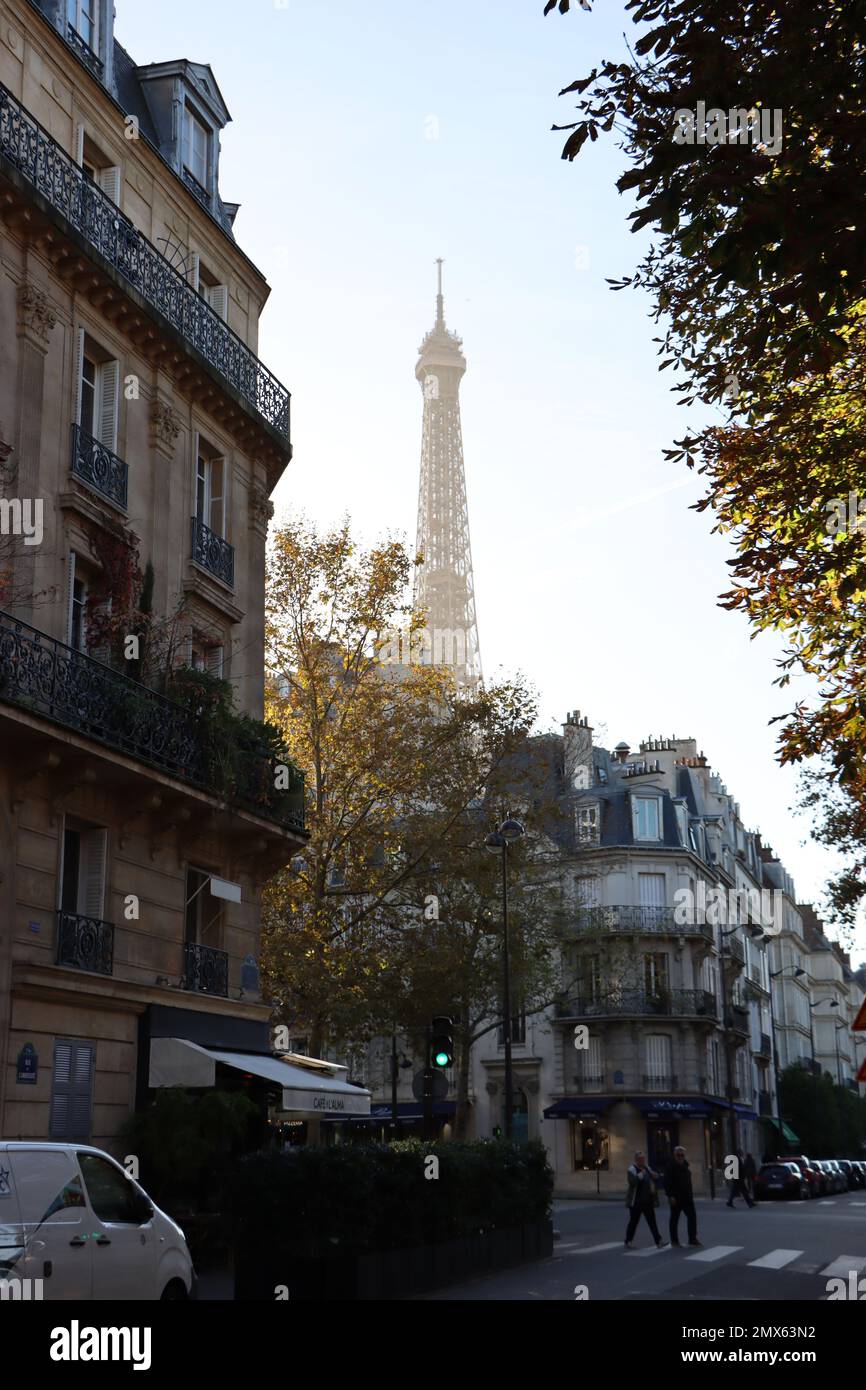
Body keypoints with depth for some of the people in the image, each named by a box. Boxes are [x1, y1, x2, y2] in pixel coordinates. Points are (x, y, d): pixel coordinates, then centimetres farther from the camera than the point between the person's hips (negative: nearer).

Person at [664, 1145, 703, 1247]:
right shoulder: (671, 1167, -12)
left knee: (692, 1216, 4)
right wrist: (670, 1196, -23)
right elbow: (667, 1183, -17)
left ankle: (693, 1239, 12)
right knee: (674, 1219, 3)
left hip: (687, 1197, 7)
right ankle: (674, 1241, 12)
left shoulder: (685, 1165, 12)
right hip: (676, 1198, -7)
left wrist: (691, 1194, 16)